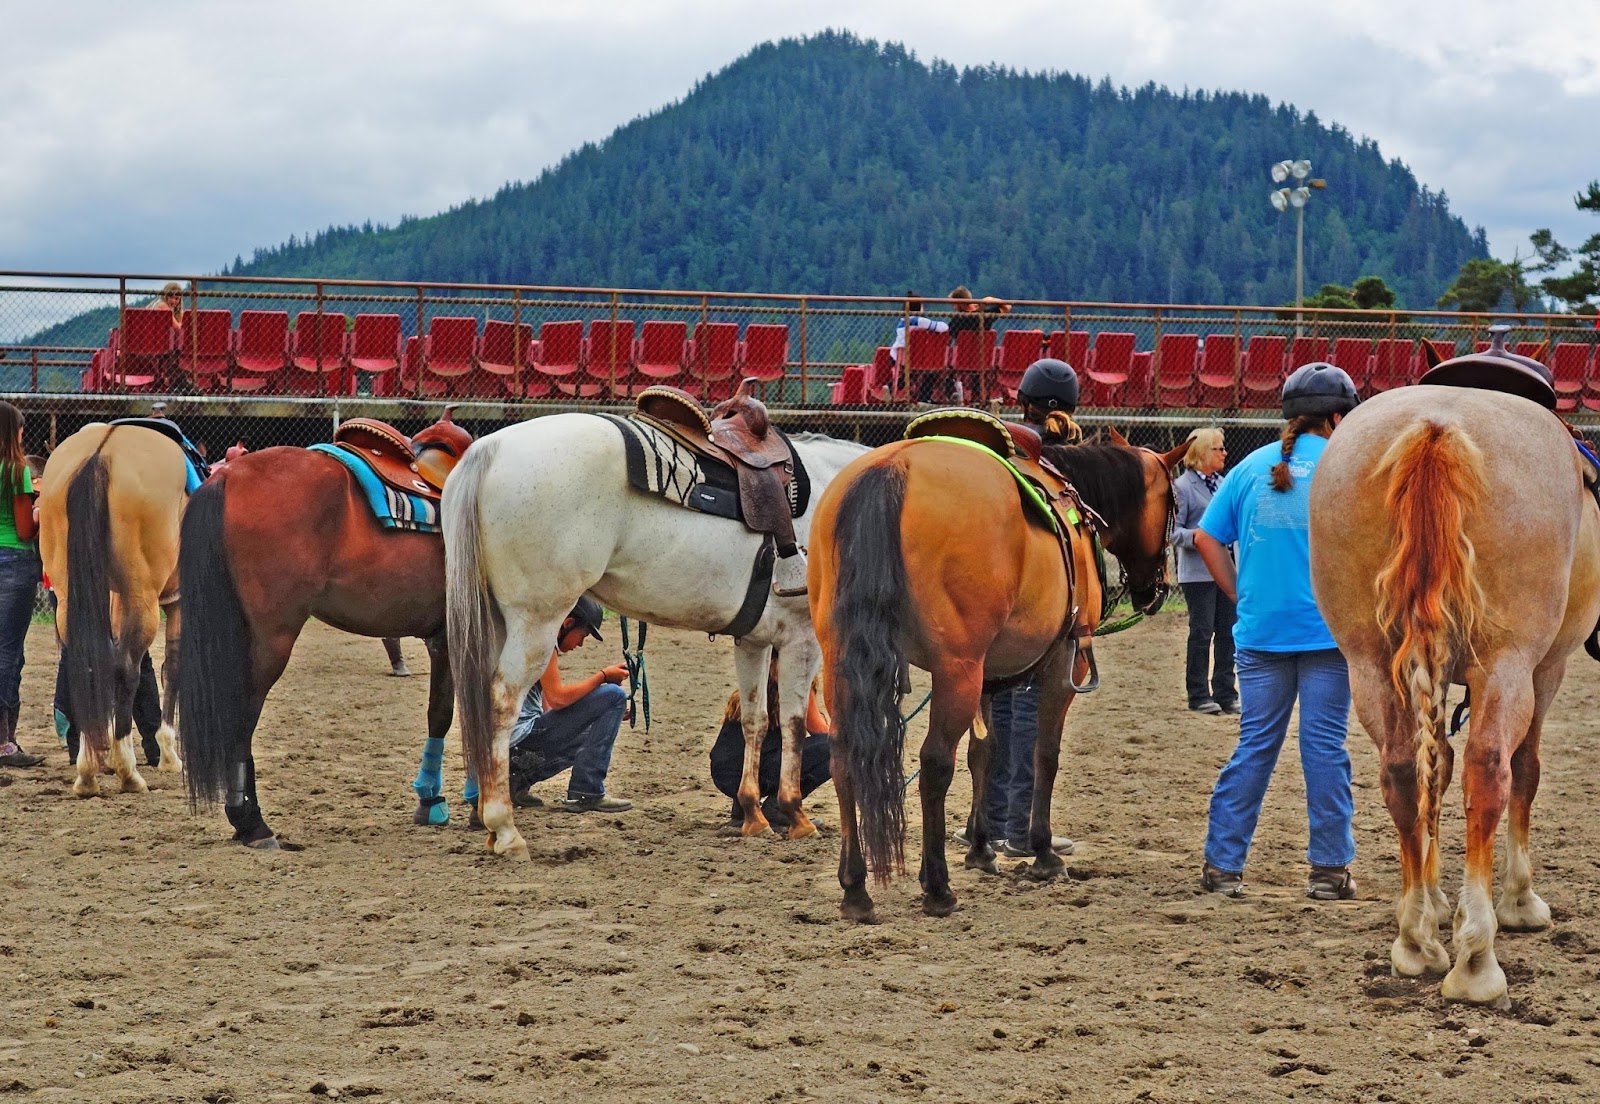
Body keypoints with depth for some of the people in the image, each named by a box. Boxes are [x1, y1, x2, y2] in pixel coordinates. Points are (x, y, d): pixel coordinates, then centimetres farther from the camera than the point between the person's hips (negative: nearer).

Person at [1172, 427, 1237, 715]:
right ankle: (1198, 696, 6)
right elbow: (1173, 530, -10)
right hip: (1198, 571, -7)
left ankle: (1225, 694, 16)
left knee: (1228, 633, 8)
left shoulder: (1222, 483, 14)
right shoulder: (1183, 486, -6)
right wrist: (1198, 536, -25)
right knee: (1202, 632, -2)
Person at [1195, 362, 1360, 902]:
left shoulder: (1253, 467, 7)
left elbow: (1207, 539, 7)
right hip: (1329, 631, -3)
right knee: (1325, 747, 3)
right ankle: (1329, 868, 7)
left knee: (1254, 746, 9)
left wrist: (1241, 595, 10)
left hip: (1260, 633, 4)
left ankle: (1221, 864, 8)